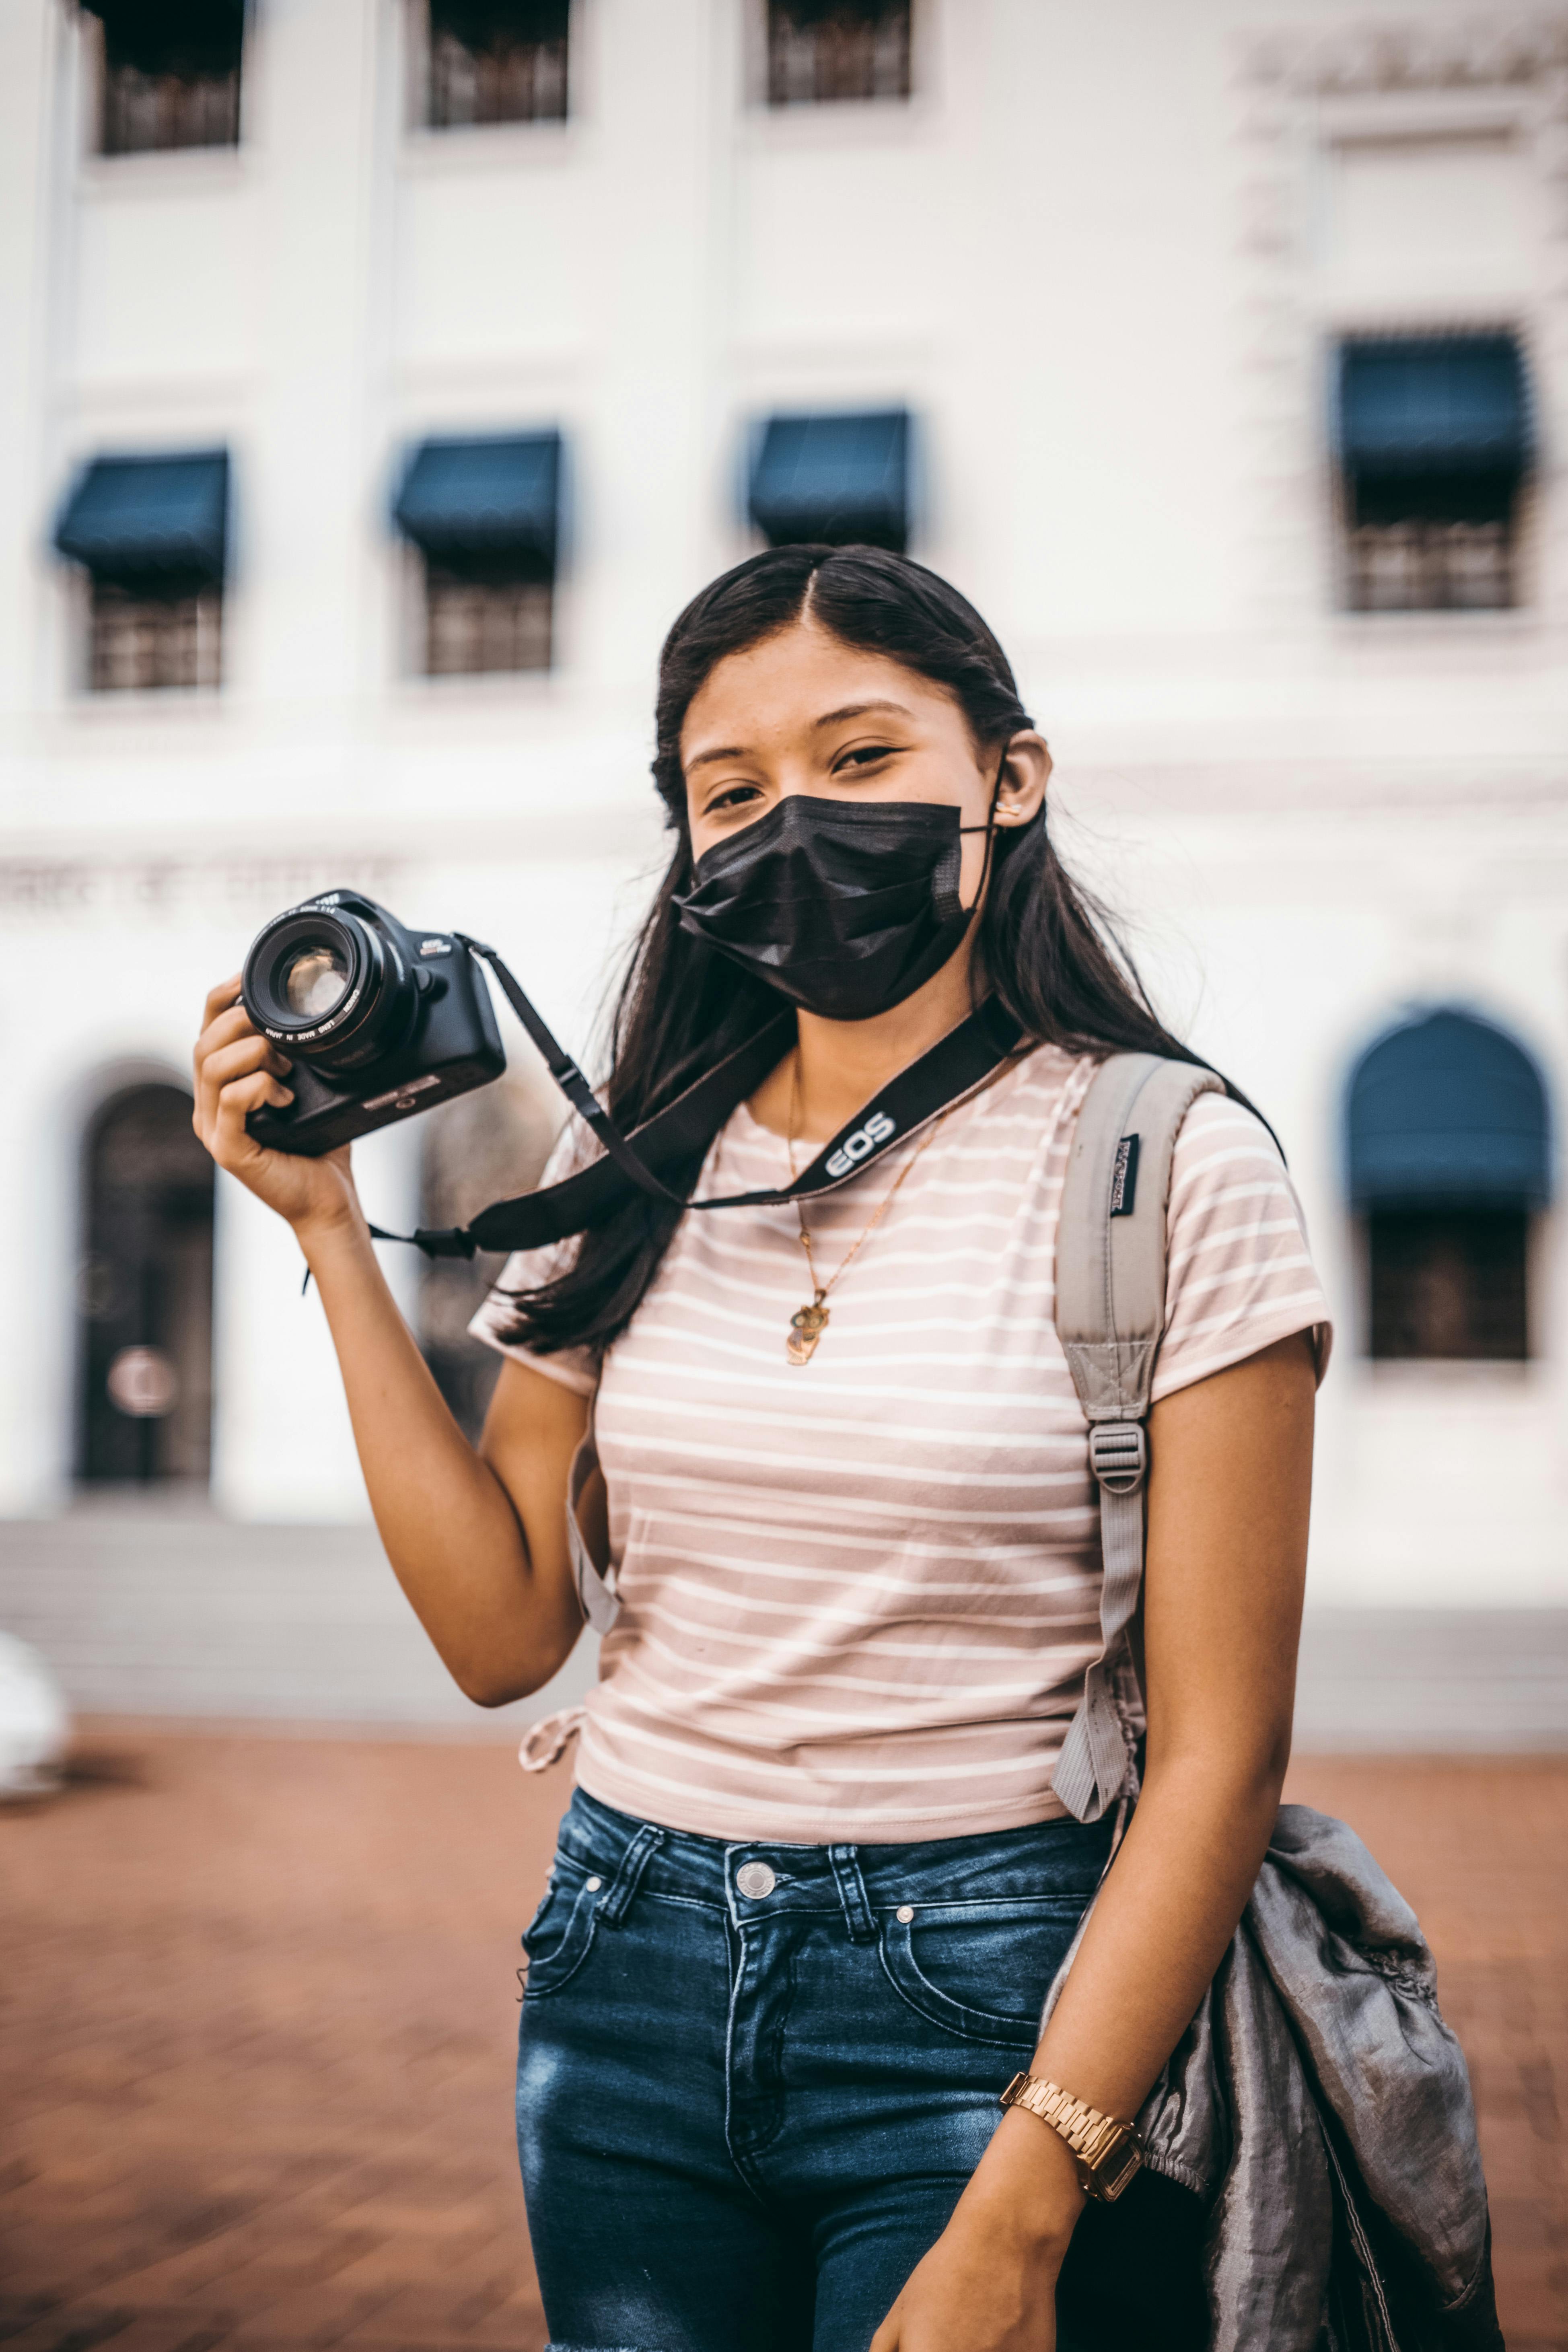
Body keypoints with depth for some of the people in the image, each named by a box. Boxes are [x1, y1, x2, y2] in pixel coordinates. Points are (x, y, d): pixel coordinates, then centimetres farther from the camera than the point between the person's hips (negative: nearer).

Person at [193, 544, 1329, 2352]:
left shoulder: (1168, 1165, -10)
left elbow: (1217, 1751, -12)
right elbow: (503, 1630, 0)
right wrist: (332, 1230, -2)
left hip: (987, 2002, -4)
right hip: (634, 1982, 4)